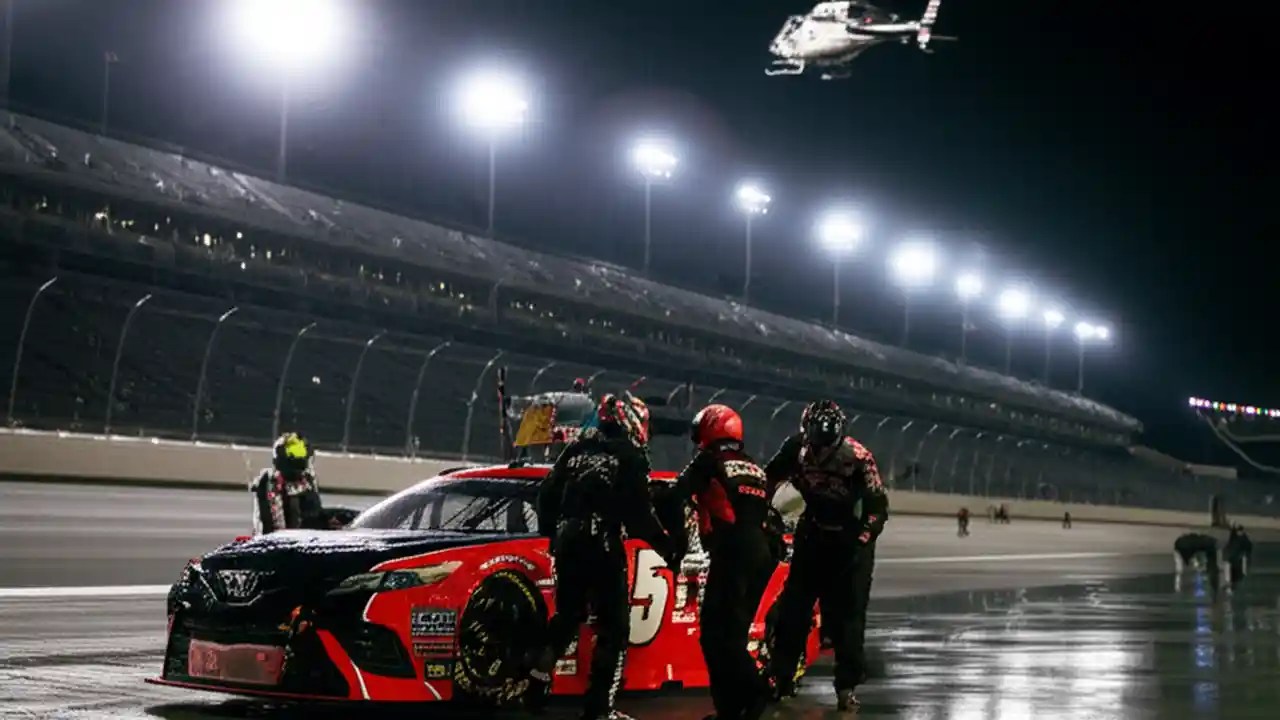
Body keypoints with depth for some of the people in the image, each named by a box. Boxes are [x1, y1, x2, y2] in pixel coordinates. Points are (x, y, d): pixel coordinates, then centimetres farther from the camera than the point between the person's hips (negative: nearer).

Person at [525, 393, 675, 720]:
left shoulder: (577, 448, 14)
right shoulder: (630, 455, -3)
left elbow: (547, 494, 15)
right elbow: (638, 510, -10)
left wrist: (552, 533, 28)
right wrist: (665, 545, 0)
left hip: (567, 542, 7)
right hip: (602, 545, -6)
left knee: (568, 614, 23)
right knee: (614, 625, -1)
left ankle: (537, 682, 19)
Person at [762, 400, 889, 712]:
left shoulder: (858, 457, -23)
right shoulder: (795, 448, -13)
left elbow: (878, 506, -19)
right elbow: (769, 480, 3)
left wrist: (862, 541, -26)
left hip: (850, 538, -3)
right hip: (812, 533, 3)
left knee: (847, 613, -4)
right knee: (793, 607, 2)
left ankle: (847, 685, 6)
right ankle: (780, 678, 11)